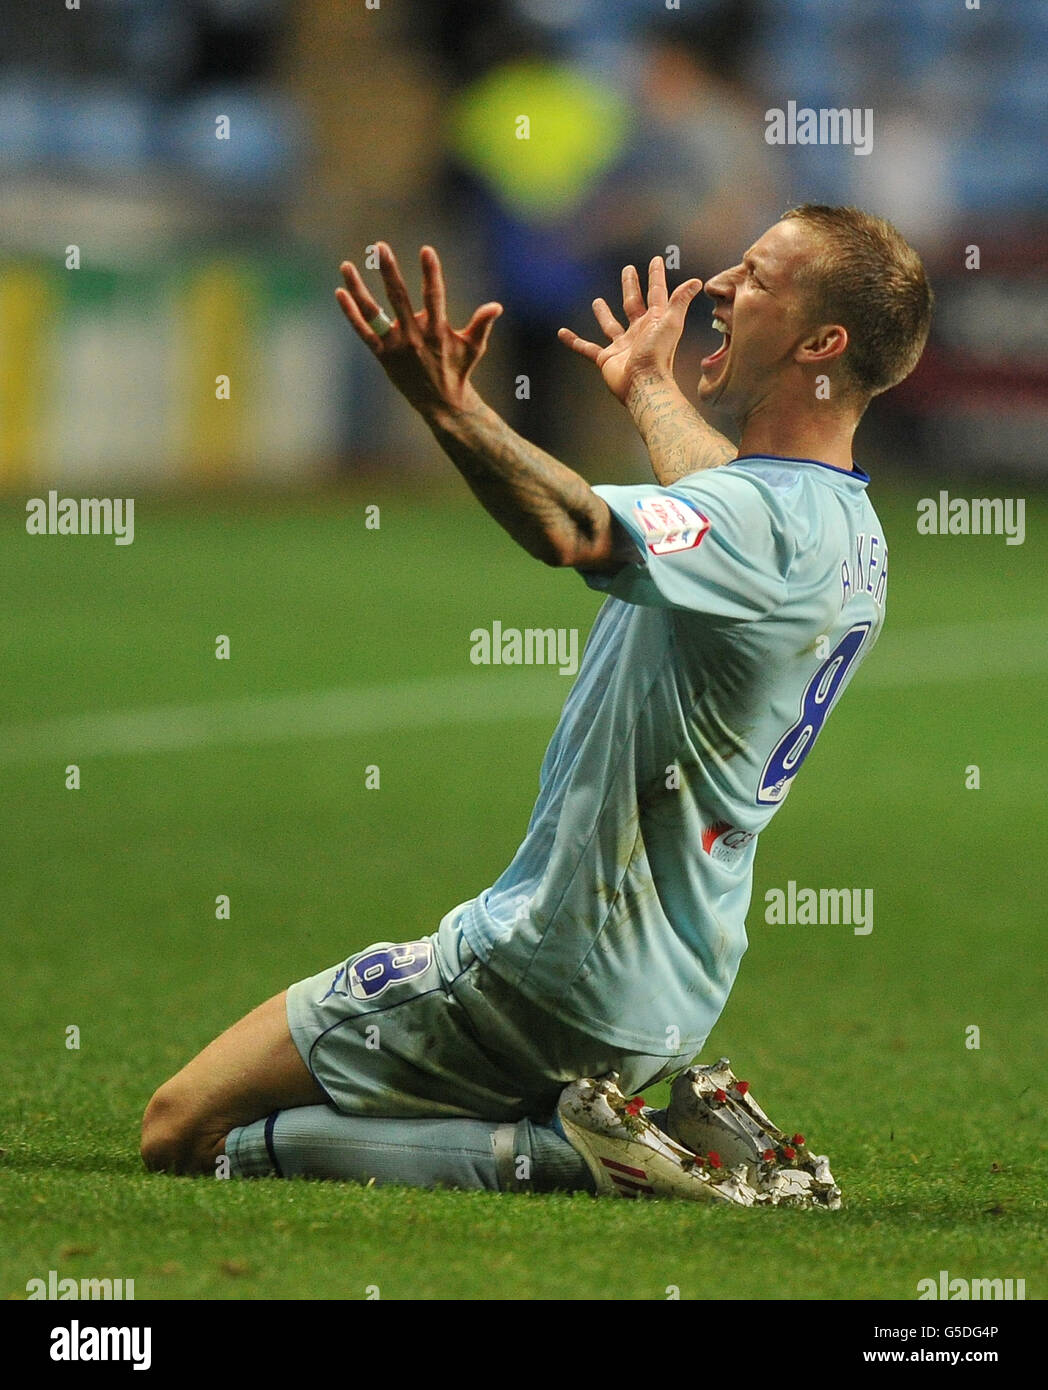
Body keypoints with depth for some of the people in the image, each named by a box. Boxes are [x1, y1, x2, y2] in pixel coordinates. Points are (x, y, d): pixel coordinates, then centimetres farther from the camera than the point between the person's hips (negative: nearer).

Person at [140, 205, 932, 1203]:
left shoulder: (769, 521, -23)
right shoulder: (852, 534, 8)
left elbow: (577, 532, -45)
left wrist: (450, 408, -57)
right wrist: (649, 390, 49)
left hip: (540, 967, -10)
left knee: (184, 1132, -3)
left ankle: (567, 1147, -11)